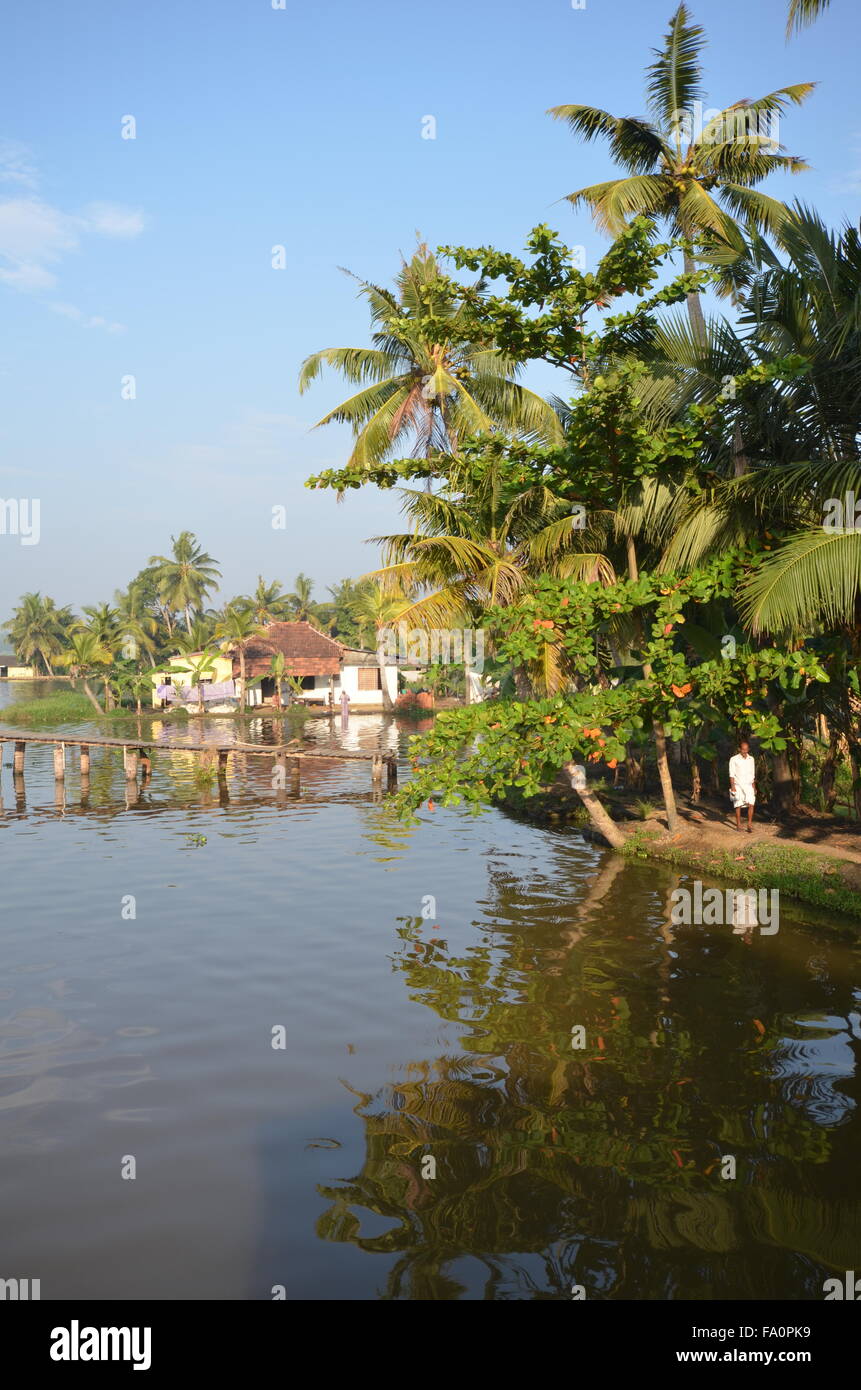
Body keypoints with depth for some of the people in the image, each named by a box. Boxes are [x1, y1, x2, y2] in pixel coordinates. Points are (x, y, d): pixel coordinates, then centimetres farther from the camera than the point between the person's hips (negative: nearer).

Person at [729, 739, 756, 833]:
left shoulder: (751, 759, 9)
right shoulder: (734, 759, -3)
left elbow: (753, 775, 15)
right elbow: (732, 774, -4)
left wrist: (754, 787, 14)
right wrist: (732, 786, -13)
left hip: (748, 785, 2)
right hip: (738, 786, -2)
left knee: (751, 804, -13)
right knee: (738, 805, 0)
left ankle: (749, 824, -9)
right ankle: (738, 824, 13)